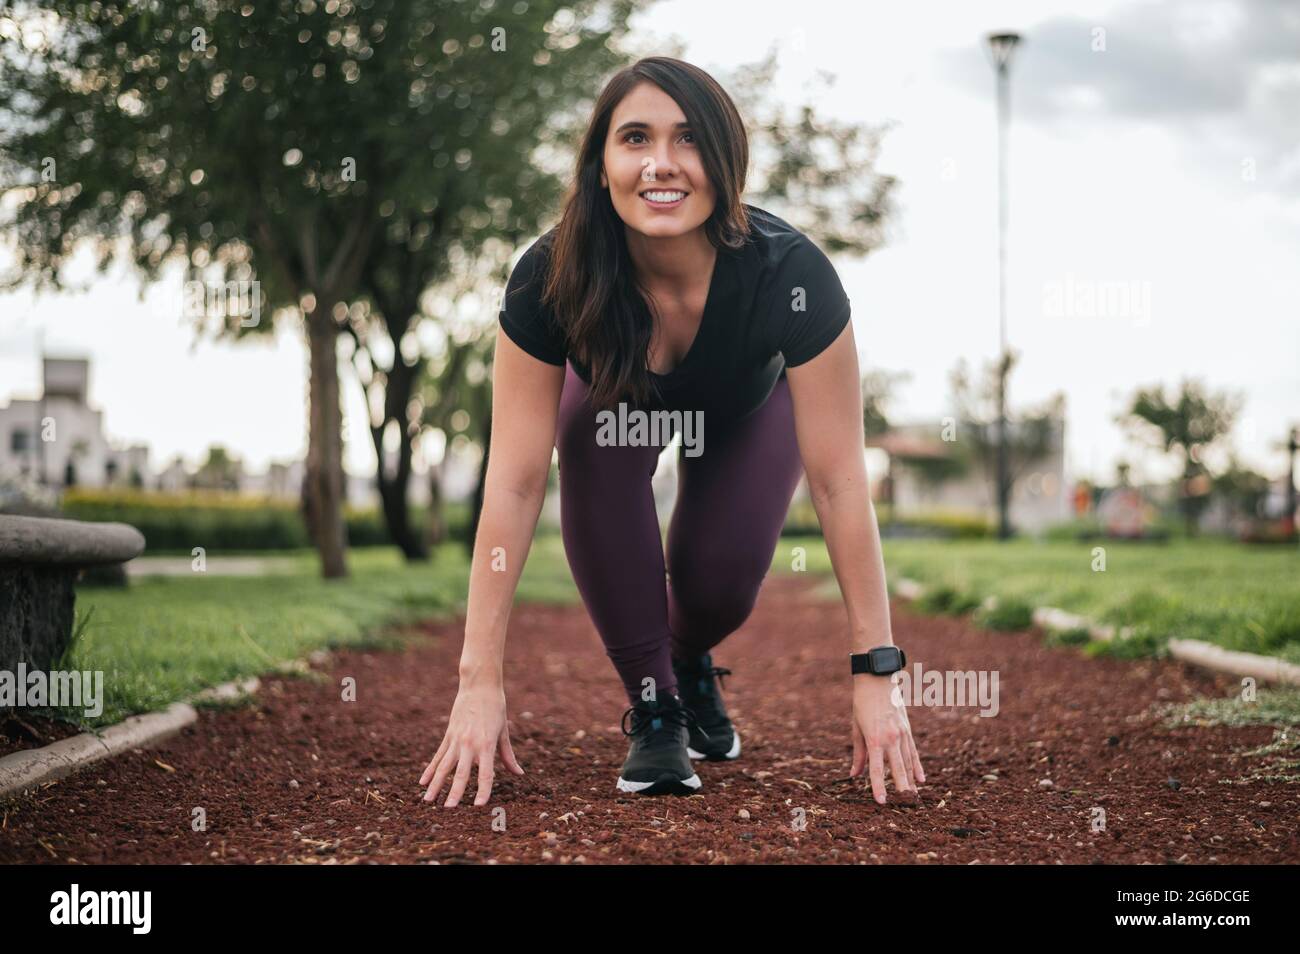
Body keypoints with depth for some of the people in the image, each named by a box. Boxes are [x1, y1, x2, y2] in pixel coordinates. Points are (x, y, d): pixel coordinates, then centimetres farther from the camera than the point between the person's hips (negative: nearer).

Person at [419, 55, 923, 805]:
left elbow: (839, 480, -36)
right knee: (597, 445, -33)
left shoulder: (792, 275, -40)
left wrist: (876, 674, -36)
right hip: (620, 397, 1)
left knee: (722, 579, -20)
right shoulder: (550, 281, -37)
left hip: (748, 407, 0)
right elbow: (515, 483, -35)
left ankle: (691, 661, 20)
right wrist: (481, 681, -37)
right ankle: (652, 703, -14)